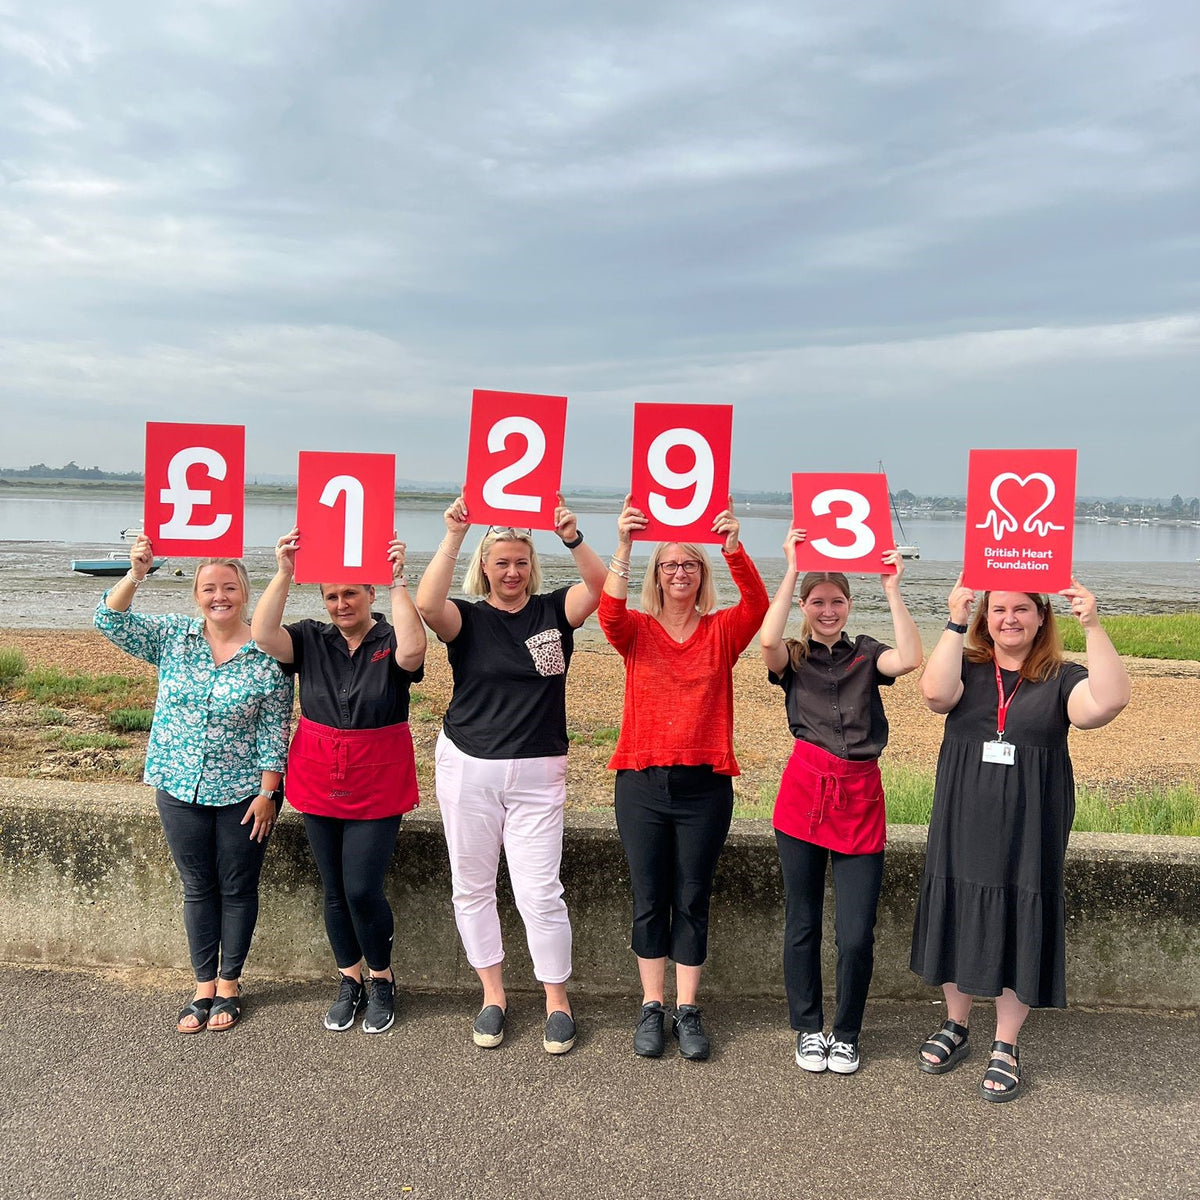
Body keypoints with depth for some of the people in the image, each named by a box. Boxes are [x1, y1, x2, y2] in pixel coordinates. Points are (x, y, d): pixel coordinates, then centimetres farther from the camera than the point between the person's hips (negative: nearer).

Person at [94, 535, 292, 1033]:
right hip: (180, 788, 3)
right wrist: (136, 574, -26)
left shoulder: (267, 653, -10)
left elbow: (274, 730, -8)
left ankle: (229, 985, 26)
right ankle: (204, 987, 26)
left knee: (237, 888, 9)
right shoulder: (172, 636, -1)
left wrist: (267, 792, -10)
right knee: (198, 888, 13)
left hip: (242, 792, -2)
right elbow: (110, 620, -11)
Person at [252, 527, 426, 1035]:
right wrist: (284, 573, -24)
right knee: (334, 890, 13)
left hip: (377, 788, -3)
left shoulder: (391, 642, -7)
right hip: (319, 784, 3)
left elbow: (413, 650, -31)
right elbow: (263, 635, -17)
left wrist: (397, 579, -31)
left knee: (363, 890, -5)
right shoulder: (310, 640, 1)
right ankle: (349, 981, 32)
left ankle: (381, 980, 21)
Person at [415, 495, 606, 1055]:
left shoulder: (553, 611, 2)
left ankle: (557, 1002, 16)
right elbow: (427, 604, -22)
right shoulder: (467, 618, 0)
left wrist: (572, 537, -30)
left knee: (539, 892, -1)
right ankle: (493, 996, 26)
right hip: (467, 768, 2)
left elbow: (600, 587, -15)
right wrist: (454, 536, -27)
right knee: (471, 887, 10)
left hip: (537, 775, -1)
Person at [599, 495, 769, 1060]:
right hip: (642, 782, 0)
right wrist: (623, 547, -31)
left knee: (692, 901, 7)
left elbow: (757, 605, -15)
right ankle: (651, 1007, 21)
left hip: (704, 785, 0)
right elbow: (609, 612, -18)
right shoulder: (637, 631, 3)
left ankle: (687, 1010, 20)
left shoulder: (722, 632, 4)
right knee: (649, 900, 8)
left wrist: (734, 548, -30)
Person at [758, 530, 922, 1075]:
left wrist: (892, 589, -11)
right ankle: (808, 1030, 29)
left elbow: (911, 658, -12)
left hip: (861, 796, 0)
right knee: (802, 924, 10)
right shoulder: (792, 658, 6)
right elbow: (768, 642, -18)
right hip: (804, 792, 0)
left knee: (857, 935, -1)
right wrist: (792, 569, -16)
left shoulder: (866, 655, 9)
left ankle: (846, 1034, 22)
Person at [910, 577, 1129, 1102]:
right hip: (962, 826, 1)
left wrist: (1093, 627, -25)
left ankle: (1004, 1048, 22)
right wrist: (956, 622, -20)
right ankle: (955, 1027, 32)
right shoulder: (966, 669, 1)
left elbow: (1108, 702, -21)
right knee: (959, 924, 12)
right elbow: (935, 691, -20)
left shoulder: (1061, 680, -1)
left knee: (1019, 931, 5)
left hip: (1029, 833, -1)